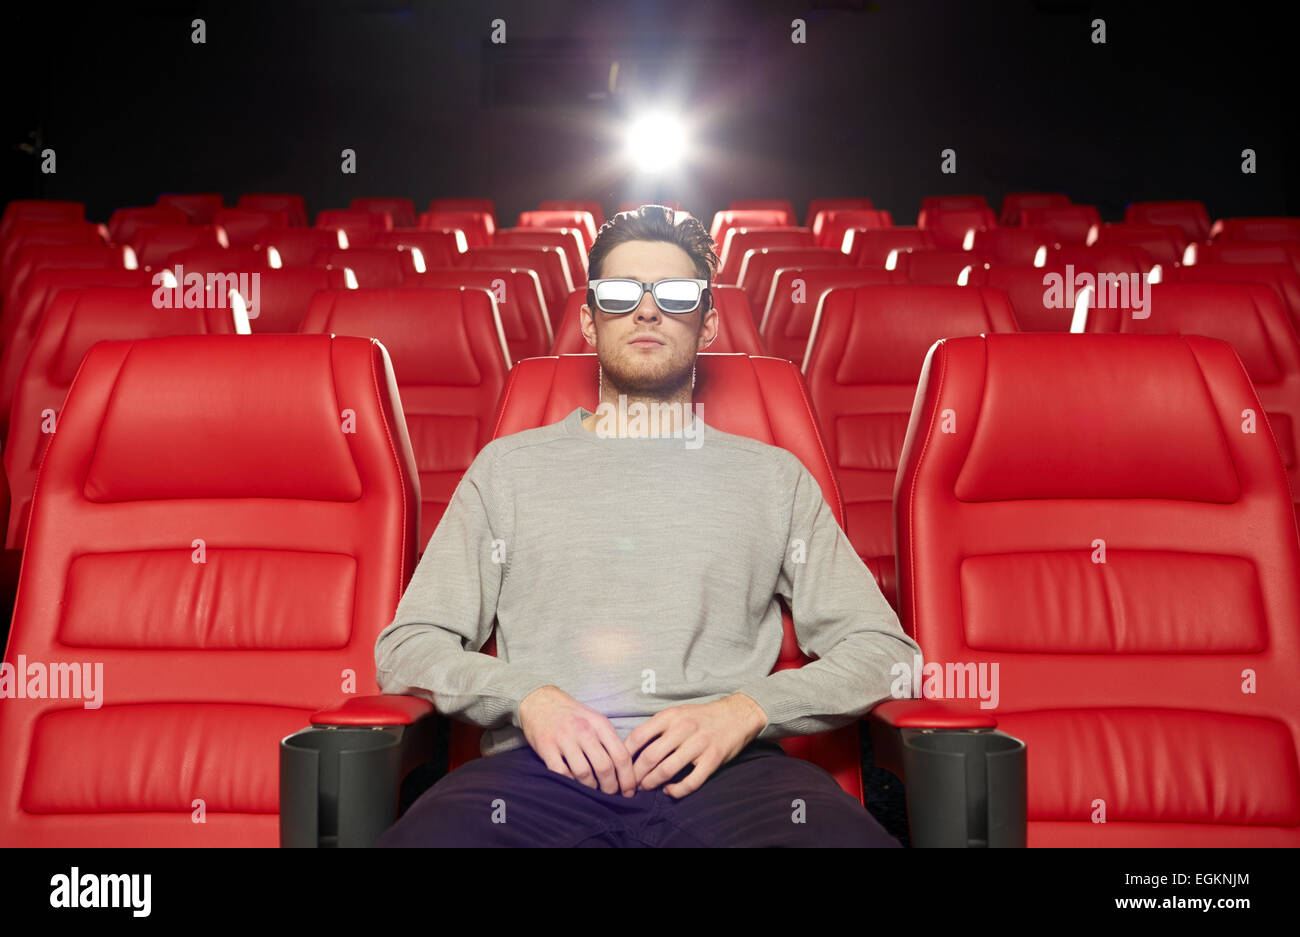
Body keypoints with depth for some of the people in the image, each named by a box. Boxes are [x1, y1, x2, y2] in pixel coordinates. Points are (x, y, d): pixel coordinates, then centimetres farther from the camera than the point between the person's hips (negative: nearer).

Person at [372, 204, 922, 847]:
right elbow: (405, 648, 13)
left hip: (724, 769, 1)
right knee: (427, 834, -33)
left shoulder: (773, 476, 18)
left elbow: (883, 650, 11)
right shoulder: (508, 466, 18)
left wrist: (746, 709, -7)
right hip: (546, 765, 0)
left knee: (846, 833, -34)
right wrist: (527, 697, -7)